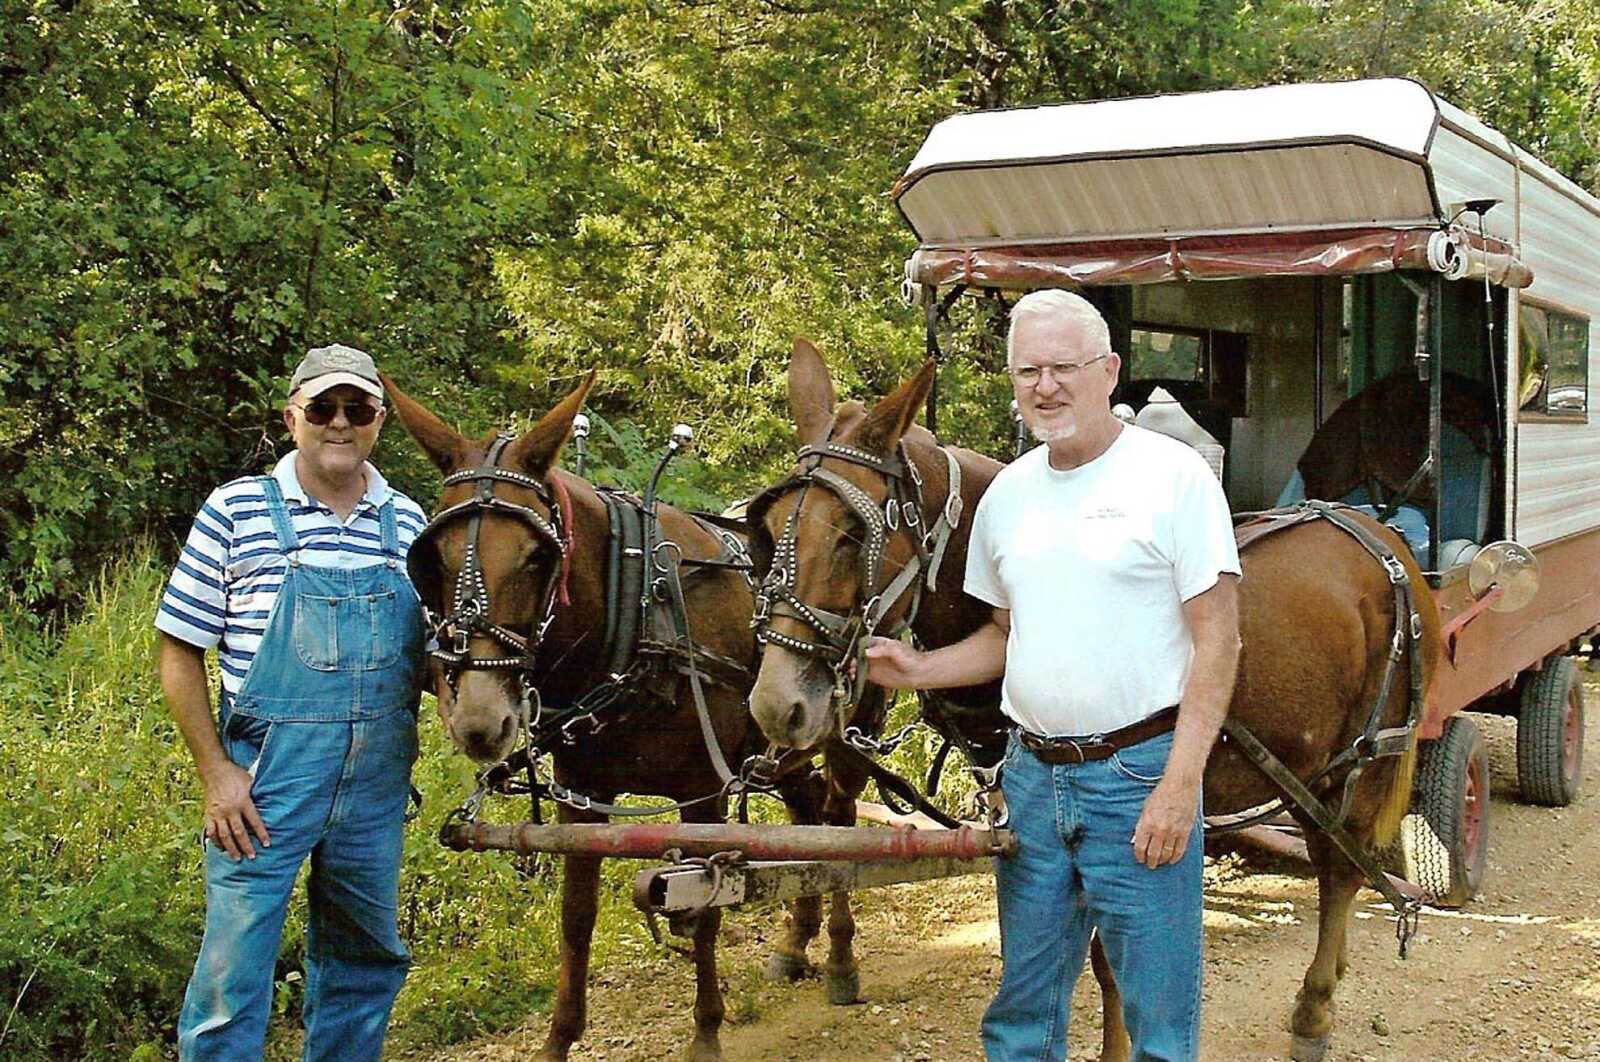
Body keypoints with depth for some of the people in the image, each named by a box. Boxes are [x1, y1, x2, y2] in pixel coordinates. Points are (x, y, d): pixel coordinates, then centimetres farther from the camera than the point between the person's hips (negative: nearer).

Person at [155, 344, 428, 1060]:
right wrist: (217, 772, -9)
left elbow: (435, 646, 16)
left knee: (365, 962, 17)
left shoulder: (408, 523, 6)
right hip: (263, 782, -4)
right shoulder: (236, 511, -5)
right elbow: (179, 653, -2)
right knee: (233, 973, -2)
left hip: (378, 784, 4)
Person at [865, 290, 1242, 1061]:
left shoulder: (1174, 475, -8)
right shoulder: (1006, 493, 10)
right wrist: (921, 670, 2)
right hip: (1032, 773, 5)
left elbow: (1217, 638, -11)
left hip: (1139, 773, -5)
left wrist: (1179, 786, -18)